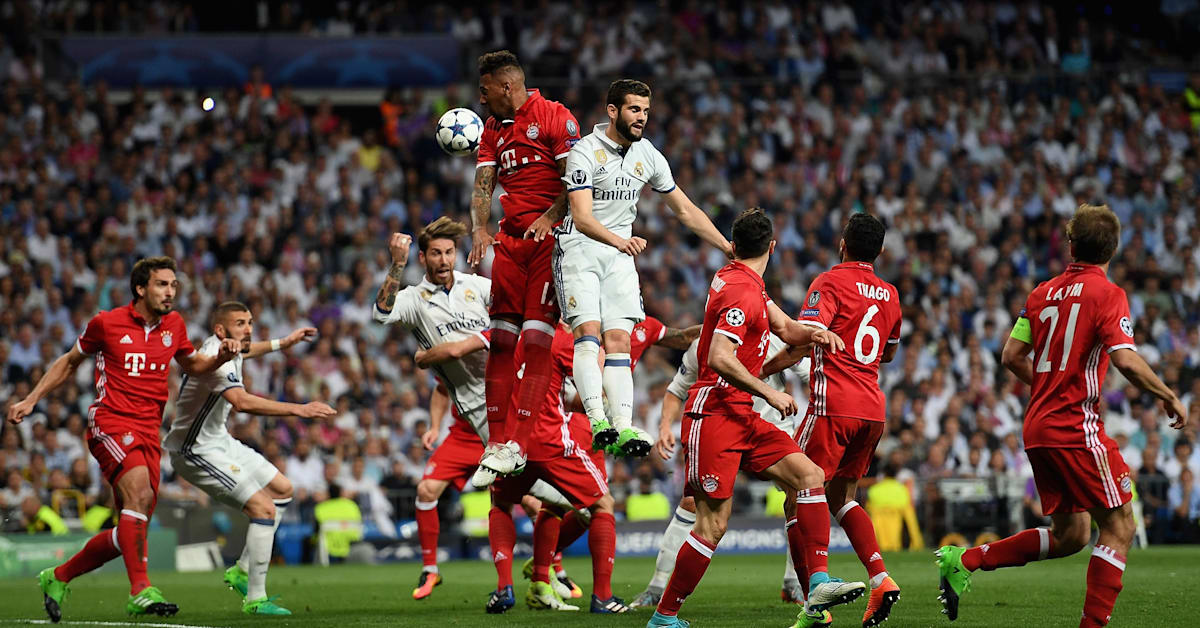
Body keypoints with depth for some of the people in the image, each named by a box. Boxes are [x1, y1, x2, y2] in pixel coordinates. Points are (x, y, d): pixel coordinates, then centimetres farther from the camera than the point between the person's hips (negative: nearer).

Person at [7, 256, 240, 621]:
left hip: (149, 432, 6)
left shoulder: (174, 325, 12)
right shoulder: (107, 323, -1)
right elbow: (70, 361, 15)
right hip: (111, 423, -6)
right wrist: (31, 400, 10)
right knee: (139, 492, -32)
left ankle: (57, 578, 24)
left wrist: (221, 357, 7)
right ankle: (140, 591, -36)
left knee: (132, 530, 4)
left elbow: (193, 366, 29)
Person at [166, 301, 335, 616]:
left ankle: (243, 570, 18)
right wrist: (298, 409, -48)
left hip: (219, 440, 11)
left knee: (282, 489, 16)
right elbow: (242, 401, -45)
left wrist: (284, 342, 39)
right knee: (264, 507, -18)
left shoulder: (221, 345, 4)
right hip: (196, 451, -11)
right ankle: (255, 599, -14)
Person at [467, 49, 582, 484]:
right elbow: (483, 186, 10)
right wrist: (480, 229, -7)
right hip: (510, 242, 7)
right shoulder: (493, 130, 18)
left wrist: (550, 217, -21)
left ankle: (516, 444, -13)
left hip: (551, 239, -7)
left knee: (536, 342, -11)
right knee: (500, 342, 1)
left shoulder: (555, 118, -3)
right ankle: (496, 445, 3)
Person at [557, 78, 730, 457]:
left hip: (620, 254, 5)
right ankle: (598, 421, -28)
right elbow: (582, 217, -24)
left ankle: (623, 427, -11)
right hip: (579, 250, -5)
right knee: (588, 332, -19)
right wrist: (618, 240, -43)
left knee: (619, 341, -4)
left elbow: (685, 210, 15)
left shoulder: (649, 156, 5)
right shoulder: (586, 152, -14)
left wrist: (730, 249, 12)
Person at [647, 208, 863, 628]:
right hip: (714, 414, -10)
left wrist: (813, 334, -2)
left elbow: (785, 328, 20)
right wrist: (769, 394, -21)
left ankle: (819, 582, -11)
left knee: (810, 475, -2)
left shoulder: (739, 281, 16)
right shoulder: (741, 291, -15)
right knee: (713, 523, -11)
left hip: (741, 416, 10)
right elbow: (719, 358, -25)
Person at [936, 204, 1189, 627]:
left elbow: (1012, 357, 12)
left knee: (1069, 536, 14)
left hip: (1038, 426, 8)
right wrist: (1169, 398, -6)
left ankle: (964, 560, 9)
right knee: (1119, 527, -1)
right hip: (1076, 427, -8)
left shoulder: (1044, 292, 11)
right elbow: (1126, 361, -19)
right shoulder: (1107, 294, -9)